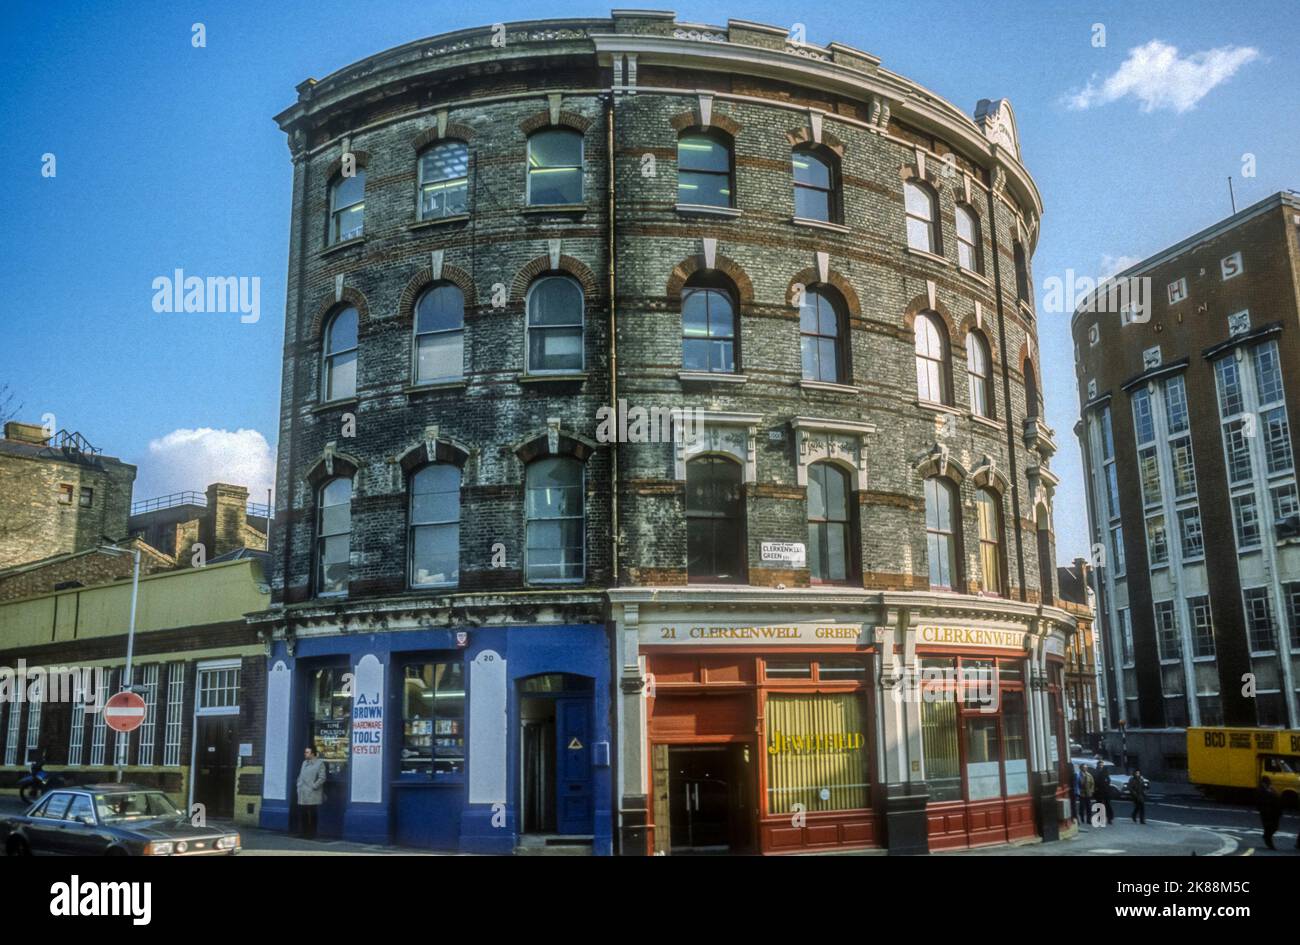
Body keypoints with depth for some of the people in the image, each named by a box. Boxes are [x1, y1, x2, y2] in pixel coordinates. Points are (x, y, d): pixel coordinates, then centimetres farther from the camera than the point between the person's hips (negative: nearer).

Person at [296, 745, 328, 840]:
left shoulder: (319, 763, -4)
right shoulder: (304, 763, 16)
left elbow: (322, 778, -10)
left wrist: (313, 787, -13)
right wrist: (299, 785, 10)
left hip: (312, 796, -6)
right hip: (302, 796, 6)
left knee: (312, 816, -1)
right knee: (302, 816, 5)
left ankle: (311, 835, 4)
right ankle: (302, 833, 13)